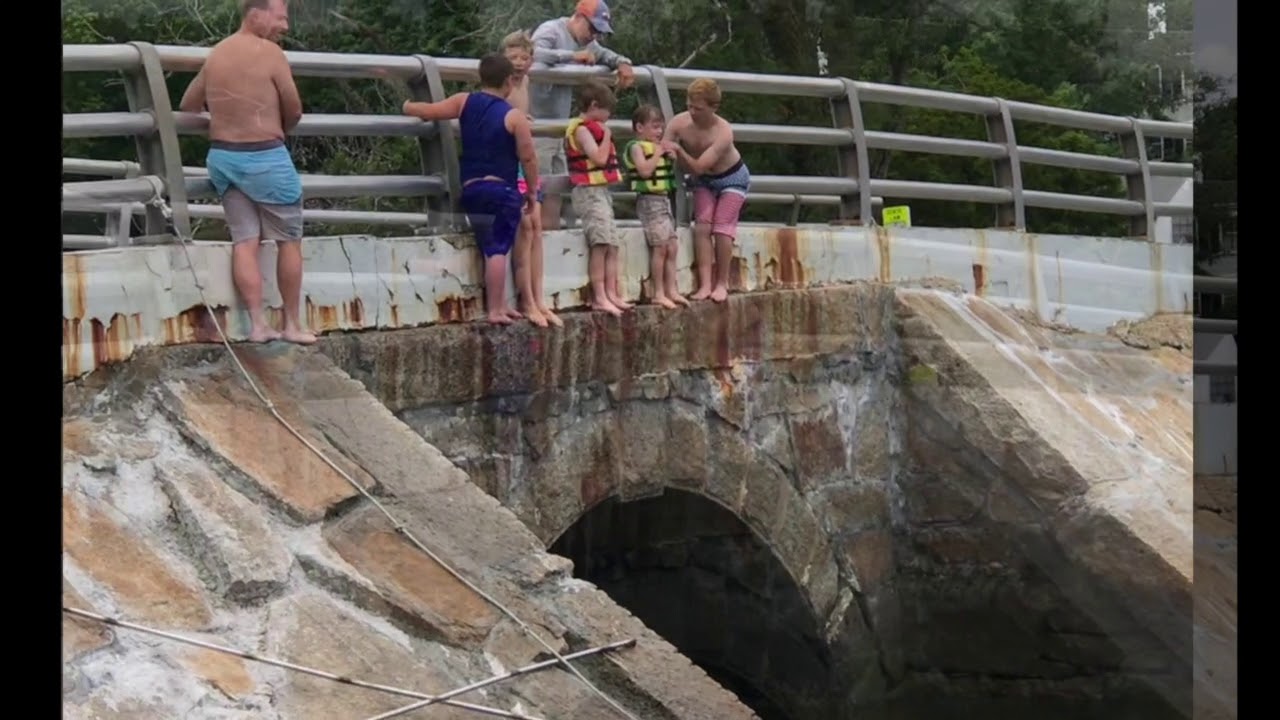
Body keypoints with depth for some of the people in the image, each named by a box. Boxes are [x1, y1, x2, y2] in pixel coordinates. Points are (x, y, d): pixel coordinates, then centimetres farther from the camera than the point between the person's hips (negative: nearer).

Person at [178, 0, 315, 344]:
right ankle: (292, 324, 9)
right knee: (289, 240, 6)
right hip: (265, 158, -6)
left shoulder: (215, 55, 8)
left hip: (223, 157, 6)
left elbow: (187, 106, 15)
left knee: (245, 239, 4)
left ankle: (258, 323, -2)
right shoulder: (270, 52, -11)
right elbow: (294, 111, -7)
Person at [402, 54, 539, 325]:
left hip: (470, 189, 5)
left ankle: (499, 304, 19)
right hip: (502, 189, -5)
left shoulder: (464, 102, 6)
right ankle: (495, 309, -10)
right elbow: (528, 158, -4)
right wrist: (532, 191, 7)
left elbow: (428, 111, 3)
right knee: (498, 249, -7)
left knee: (490, 248, 15)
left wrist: (409, 106, 24)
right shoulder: (515, 117, -4)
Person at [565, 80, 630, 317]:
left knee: (611, 245, 7)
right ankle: (600, 297, -19)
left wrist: (605, 135, 11)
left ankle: (611, 294, 8)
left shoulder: (591, 128, 19)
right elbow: (599, 157, -20)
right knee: (600, 244, -17)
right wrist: (607, 136, -9)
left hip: (601, 191, 11)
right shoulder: (582, 129, -10)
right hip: (589, 191, -11)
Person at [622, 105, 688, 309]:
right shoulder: (637, 147, -6)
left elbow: (668, 173, 24)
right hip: (649, 200, -9)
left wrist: (671, 158, 7)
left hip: (664, 199, 9)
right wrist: (658, 153, -12)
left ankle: (671, 290, 12)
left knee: (672, 246, 7)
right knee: (660, 246, -11)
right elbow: (645, 170, -21)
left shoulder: (658, 147, 18)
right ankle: (658, 293, -6)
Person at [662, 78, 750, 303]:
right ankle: (705, 284, -14)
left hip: (732, 178, -4)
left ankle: (722, 283, -1)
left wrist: (678, 150, -51)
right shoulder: (679, 123, -24)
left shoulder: (723, 132, -36)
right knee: (702, 227, -10)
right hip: (704, 181, 4)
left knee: (722, 228, -12)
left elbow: (697, 167, -39)